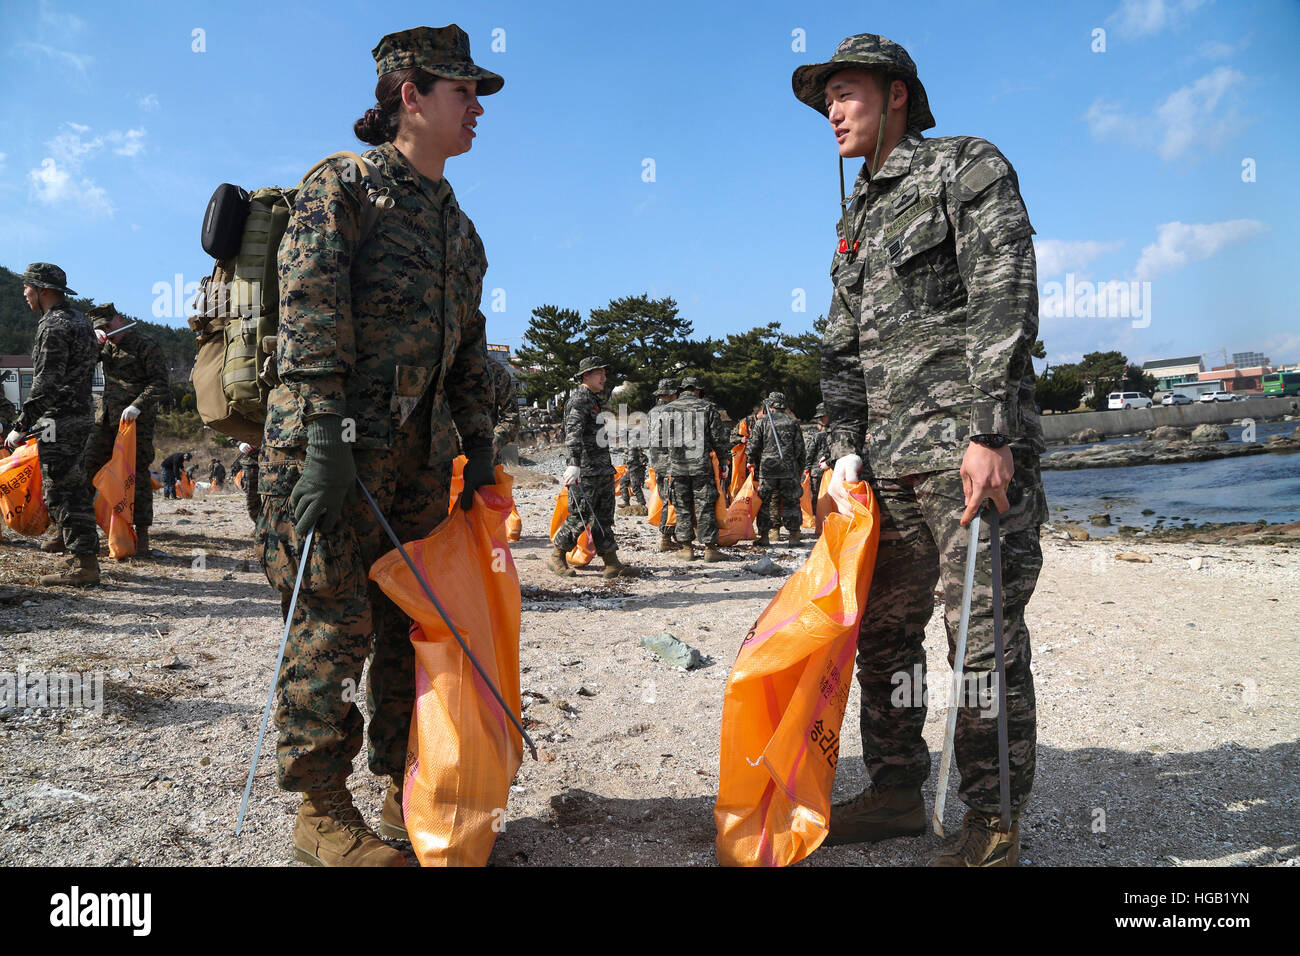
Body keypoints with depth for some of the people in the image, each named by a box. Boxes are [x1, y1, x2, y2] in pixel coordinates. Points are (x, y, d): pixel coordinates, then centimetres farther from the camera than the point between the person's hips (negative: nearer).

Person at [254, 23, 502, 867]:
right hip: (335, 438, -7)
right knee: (335, 621, -4)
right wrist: (326, 436, -22)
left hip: (419, 447, 7)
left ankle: (404, 790, 22)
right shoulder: (344, 184, -1)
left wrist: (478, 440, 13)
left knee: (415, 615, 9)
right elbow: (310, 306, -13)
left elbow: (469, 342, 23)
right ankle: (323, 813, 9)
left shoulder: (457, 222, 21)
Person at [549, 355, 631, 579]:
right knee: (580, 516, -4)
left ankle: (612, 563, 9)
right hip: (586, 471, -9)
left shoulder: (595, 399, 20)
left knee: (604, 518, 8)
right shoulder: (579, 400, -11)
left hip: (603, 469, 9)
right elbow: (573, 432, -25)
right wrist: (574, 463, -36)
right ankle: (556, 558, 10)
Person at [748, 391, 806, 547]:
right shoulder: (792, 423, 7)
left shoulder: (762, 422, 0)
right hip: (789, 469, 2)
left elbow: (753, 447, 0)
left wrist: (752, 462, 16)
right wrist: (800, 470, 16)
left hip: (767, 469, -2)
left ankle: (764, 536, 6)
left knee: (764, 502, 6)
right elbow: (800, 449, 8)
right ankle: (793, 536, 10)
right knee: (791, 502, 8)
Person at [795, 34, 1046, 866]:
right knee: (882, 631, 10)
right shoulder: (856, 219, 22)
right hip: (889, 461, 8)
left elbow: (1005, 302, -11)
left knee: (986, 640, -4)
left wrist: (991, 433, -20)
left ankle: (995, 825, 9)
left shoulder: (970, 168, 1)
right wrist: (845, 446, 7)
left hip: (970, 449, -7)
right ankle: (898, 793, 24)